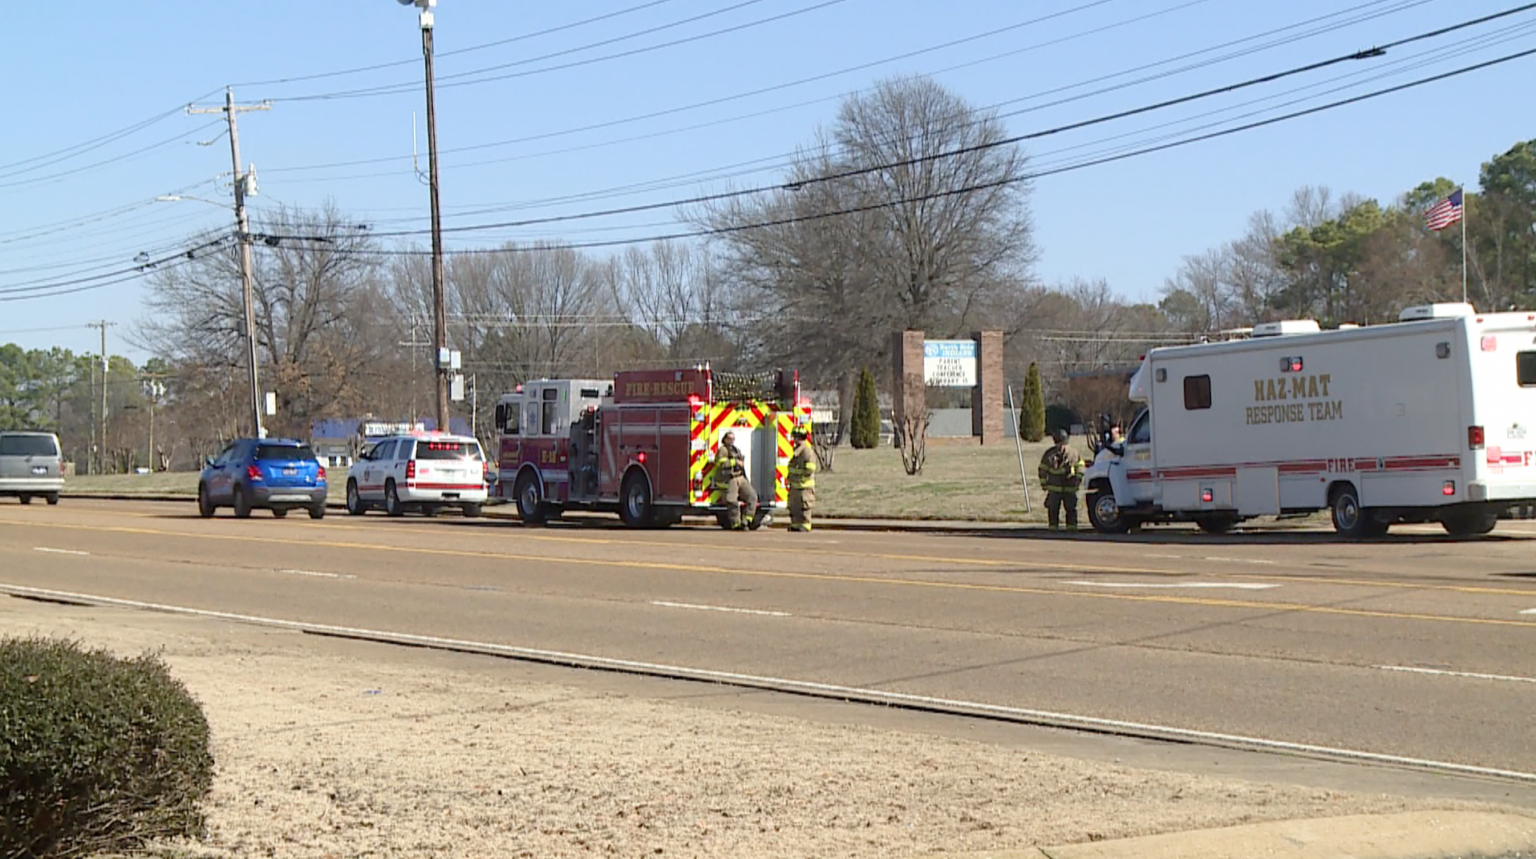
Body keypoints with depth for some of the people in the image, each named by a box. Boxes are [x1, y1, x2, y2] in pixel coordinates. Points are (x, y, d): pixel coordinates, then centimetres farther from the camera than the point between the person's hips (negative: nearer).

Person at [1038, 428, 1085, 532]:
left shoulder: (1073, 453, 4)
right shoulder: (1049, 454, 3)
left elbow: (1079, 465, 14)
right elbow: (1042, 469, 8)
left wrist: (1078, 478, 3)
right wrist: (1043, 483, 3)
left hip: (1070, 488, 1)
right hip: (1054, 488, -1)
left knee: (1071, 508, 4)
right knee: (1053, 509, 0)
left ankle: (1072, 526, 10)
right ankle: (1053, 526, 6)